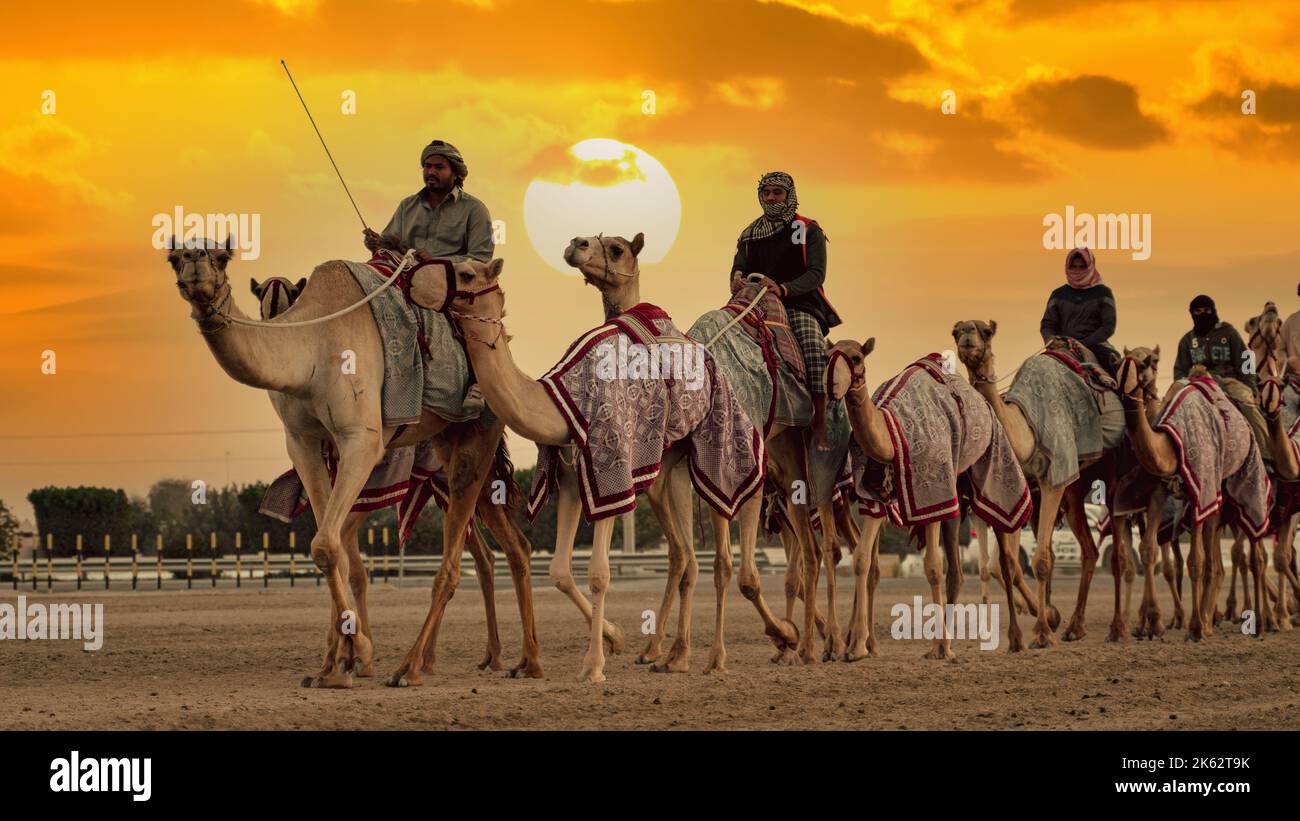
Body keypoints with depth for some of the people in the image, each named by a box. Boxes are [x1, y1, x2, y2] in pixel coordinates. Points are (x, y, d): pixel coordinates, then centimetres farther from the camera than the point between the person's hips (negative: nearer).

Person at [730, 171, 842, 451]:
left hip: (800, 305, -4)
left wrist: (783, 289, -26)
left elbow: (816, 273, -9)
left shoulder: (808, 231, 3)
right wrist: (737, 278, -19)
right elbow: (739, 268, 8)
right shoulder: (750, 235, 17)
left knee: (814, 348, -32)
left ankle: (819, 425, -31)